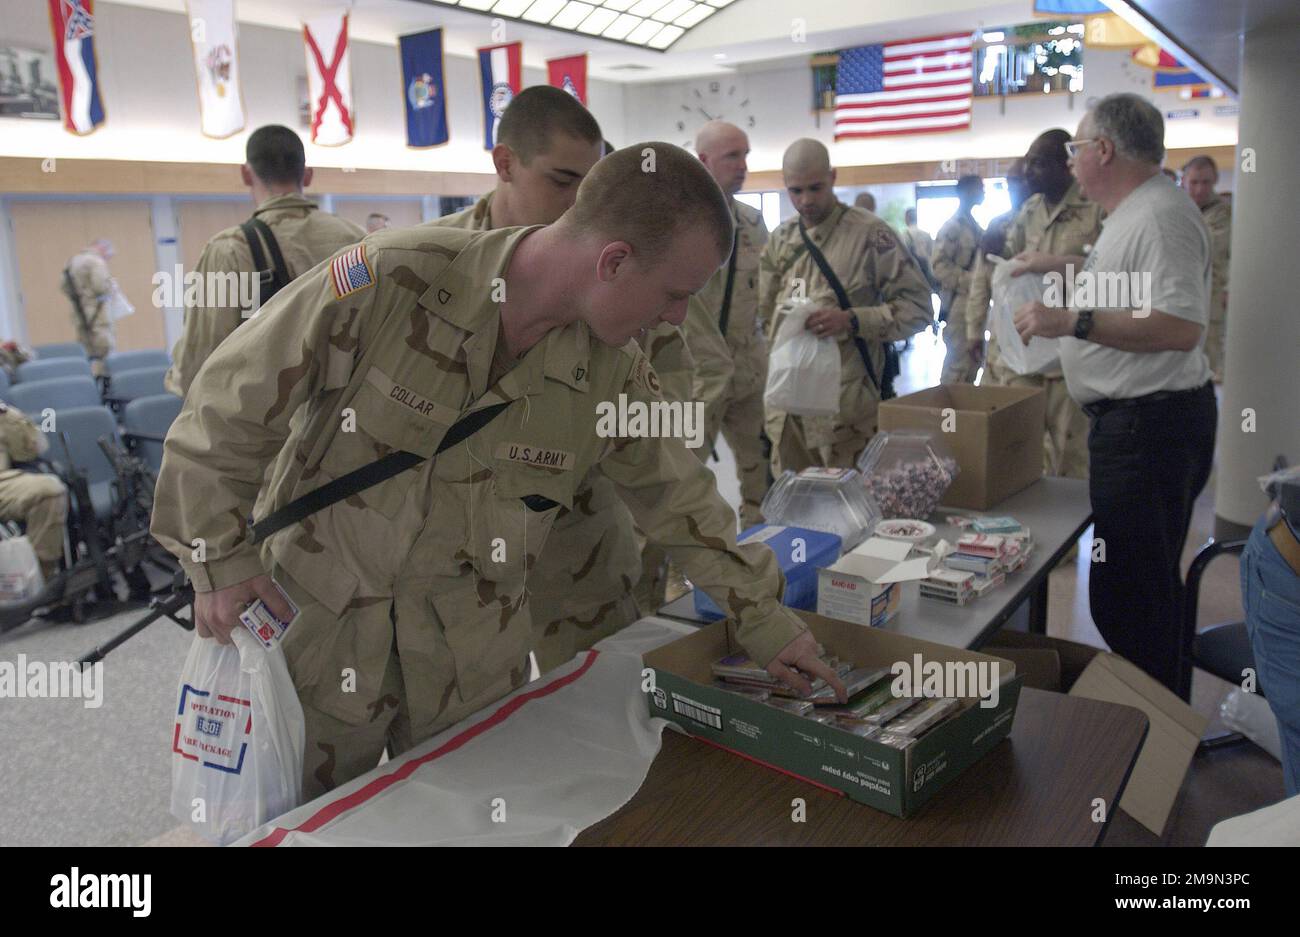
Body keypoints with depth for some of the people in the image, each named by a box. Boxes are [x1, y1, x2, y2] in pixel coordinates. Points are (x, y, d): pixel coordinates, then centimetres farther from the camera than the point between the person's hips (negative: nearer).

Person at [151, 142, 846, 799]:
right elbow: (229, 408, -13)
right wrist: (219, 558, -11)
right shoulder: (391, 279, -23)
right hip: (314, 630, -2)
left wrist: (761, 618, 8)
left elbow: (679, 499, 4)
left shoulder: (616, 376, -9)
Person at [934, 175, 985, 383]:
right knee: (959, 363, -7)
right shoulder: (953, 226, -10)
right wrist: (971, 280, -22)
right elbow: (939, 265, -19)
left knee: (973, 359, 14)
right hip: (959, 304, -9)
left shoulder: (975, 226, 17)